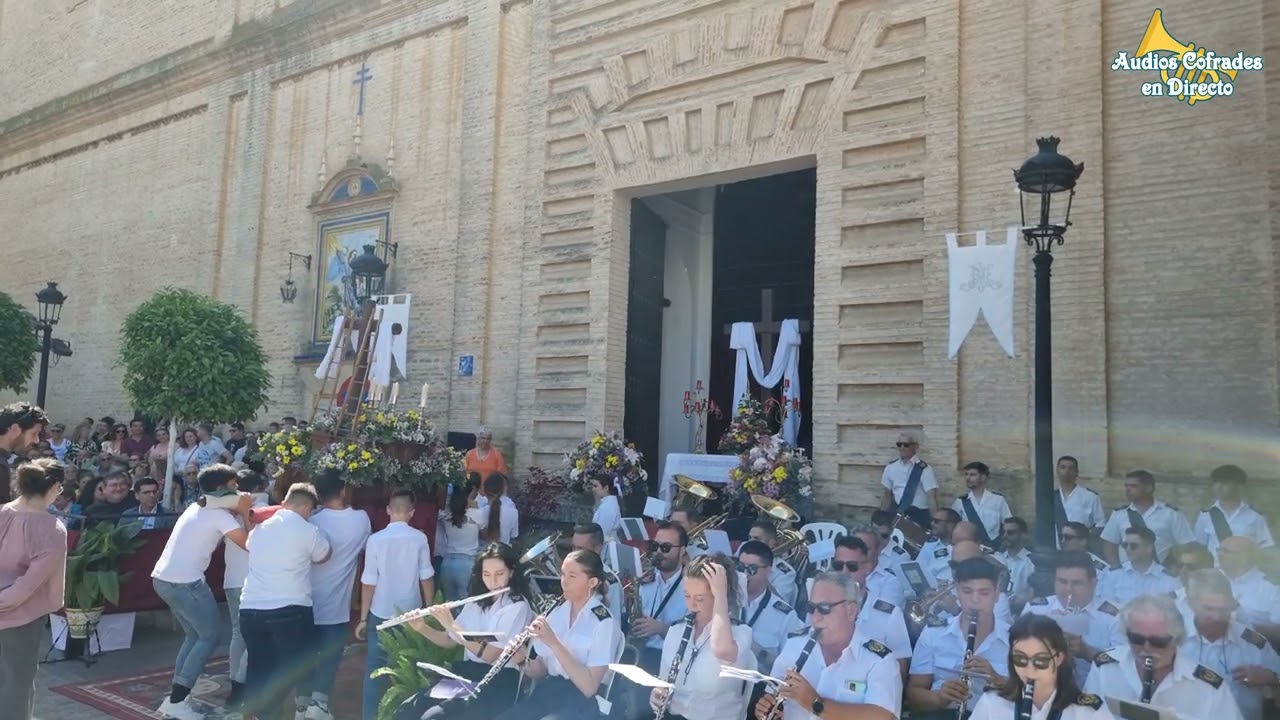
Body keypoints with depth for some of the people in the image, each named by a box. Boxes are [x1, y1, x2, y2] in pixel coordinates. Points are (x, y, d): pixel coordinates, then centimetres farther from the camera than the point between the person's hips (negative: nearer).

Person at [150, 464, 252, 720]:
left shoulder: (197, 507, 16)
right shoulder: (219, 514, -11)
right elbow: (250, 543, -18)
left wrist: (239, 512, 11)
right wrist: (246, 512, -9)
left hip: (163, 578, 9)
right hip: (184, 582, -9)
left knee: (193, 636, 19)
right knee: (209, 637, 1)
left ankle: (176, 697, 18)